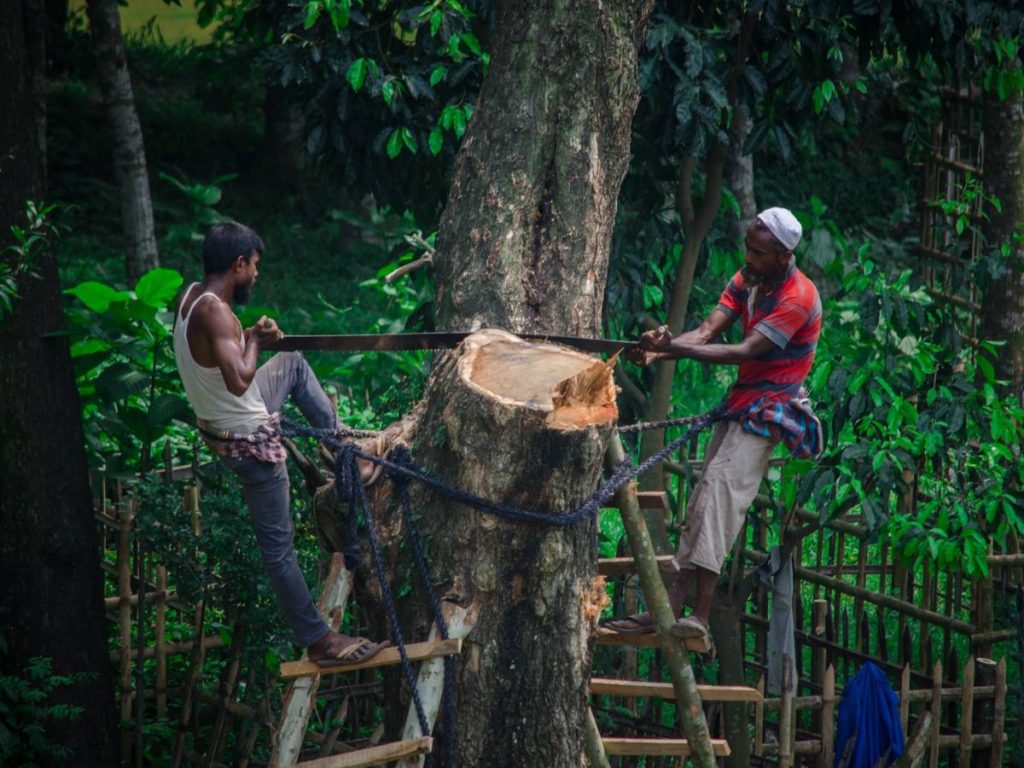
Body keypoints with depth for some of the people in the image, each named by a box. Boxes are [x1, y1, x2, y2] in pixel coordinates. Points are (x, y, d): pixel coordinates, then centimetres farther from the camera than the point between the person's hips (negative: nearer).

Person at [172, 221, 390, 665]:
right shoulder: (214, 311, -29)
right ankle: (318, 641, 10)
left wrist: (256, 337, 5)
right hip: (249, 442, -9)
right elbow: (238, 379, -38)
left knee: (294, 363, 30)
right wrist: (255, 339, -20)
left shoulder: (191, 296, -2)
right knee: (278, 545, 1)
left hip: (222, 425, 9)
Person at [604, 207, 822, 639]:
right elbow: (708, 332, -3)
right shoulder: (747, 280, 7)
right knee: (703, 500, 2)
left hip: (772, 405, -9)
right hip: (742, 400, 9)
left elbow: (745, 352, -24)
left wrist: (676, 349, -31)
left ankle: (700, 617, -31)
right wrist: (661, 349, -22)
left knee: (720, 487, -24)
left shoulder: (797, 298, -19)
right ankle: (669, 608, -1)